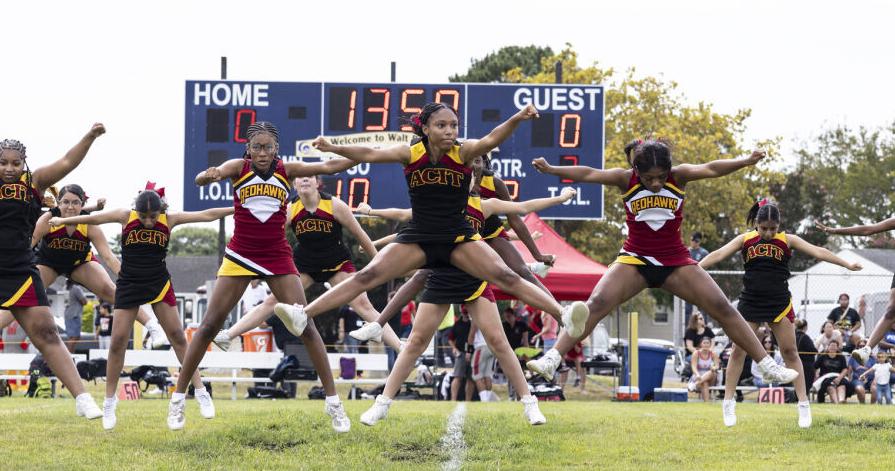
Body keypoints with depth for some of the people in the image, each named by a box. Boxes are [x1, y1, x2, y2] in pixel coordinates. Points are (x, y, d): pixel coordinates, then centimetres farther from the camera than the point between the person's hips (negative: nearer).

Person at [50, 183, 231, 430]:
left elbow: (206, 215, -6)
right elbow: (95, 218, -18)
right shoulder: (126, 216, -10)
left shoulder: (169, 219, -7)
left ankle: (200, 392, 7)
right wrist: (63, 220, -26)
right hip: (129, 285, -1)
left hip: (159, 284, 1)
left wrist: (236, 210, -8)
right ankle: (109, 401, 6)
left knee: (178, 337, 0)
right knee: (118, 341, -4)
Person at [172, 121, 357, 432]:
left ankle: (332, 401, 1)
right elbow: (201, 179, -24)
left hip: (277, 259, 1)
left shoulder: (286, 171, -3)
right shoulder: (239, 167, -8)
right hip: (240, 255, -1)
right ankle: (178, 398, 7)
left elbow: (328, 167, -9)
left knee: (305, 326, -5)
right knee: (209, 325, -2)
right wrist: (208, 176, -49)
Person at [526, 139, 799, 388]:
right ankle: (552, 360, -21)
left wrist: (744, 163, -42)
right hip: (635, 260, -1)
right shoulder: (626, 180, -11)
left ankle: (768, 366, 5)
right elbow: (589, 174, -21)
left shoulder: (678, 177, -11)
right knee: (596, 304, -20)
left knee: (723, 309, -4)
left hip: (675, 262, 1)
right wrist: (552, 170, -32)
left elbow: (710, 170, -27)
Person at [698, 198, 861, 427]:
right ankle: (728, 402, 11)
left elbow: (817, 251, -7)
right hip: (750, 304, 1)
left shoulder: (787, 240, -1)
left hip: (779, 304, 0)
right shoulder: (745, 240, 0)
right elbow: (719, 254, -6)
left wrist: (846, 264, -13)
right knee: (738, 351, 1)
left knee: (790, 352, 1)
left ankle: (803, 404, 5)